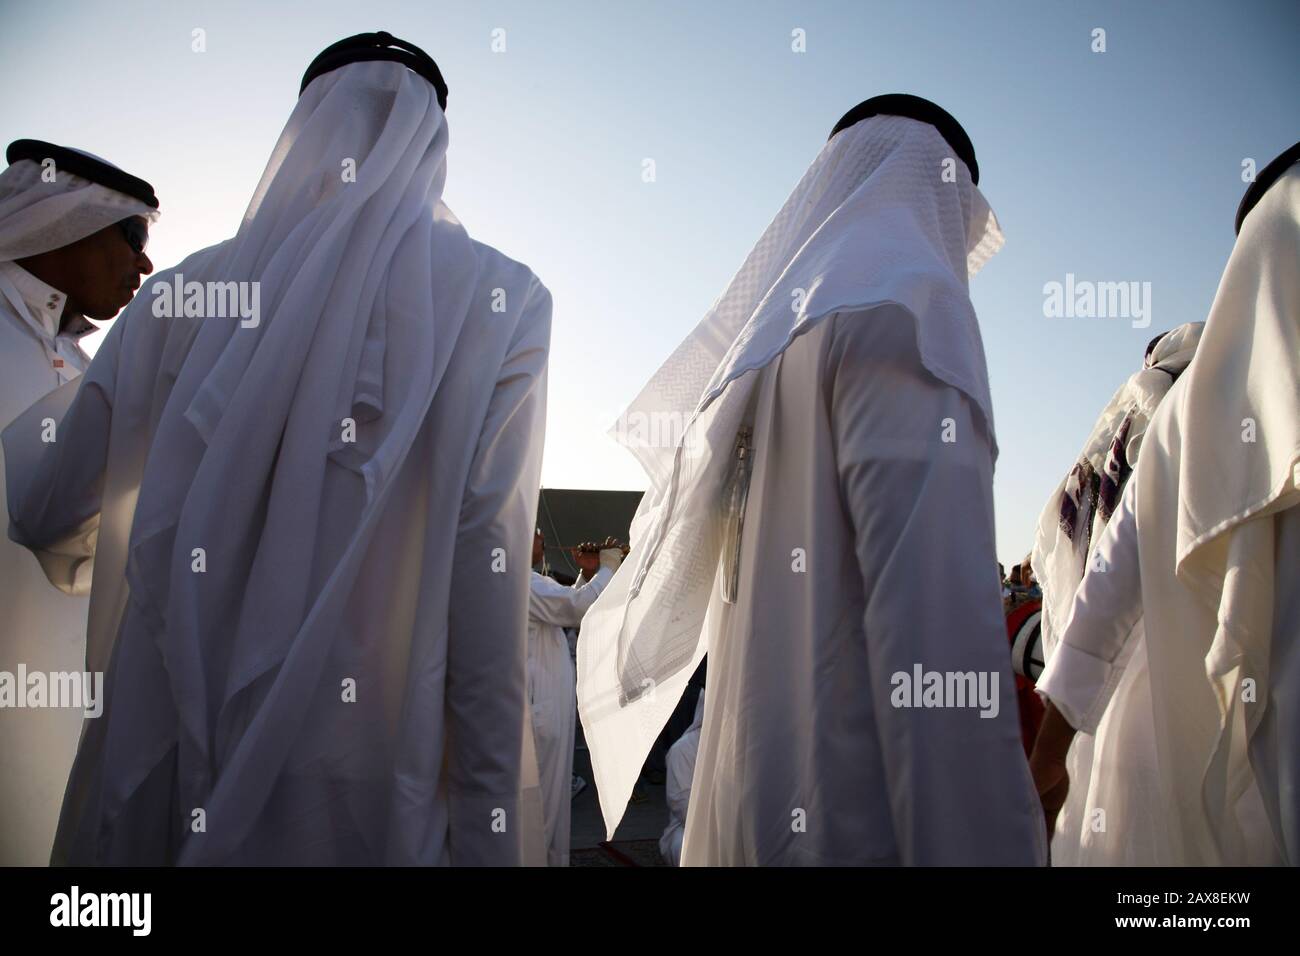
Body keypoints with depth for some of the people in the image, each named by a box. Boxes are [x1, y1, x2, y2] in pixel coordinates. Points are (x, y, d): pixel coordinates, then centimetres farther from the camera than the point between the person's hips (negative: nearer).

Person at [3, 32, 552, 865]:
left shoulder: (180, 295, 1)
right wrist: (487, 833, -8)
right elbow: (482, 574, -14)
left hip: (167, 763, 3)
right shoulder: (499, 299, -8)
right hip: (365, 787, -2)